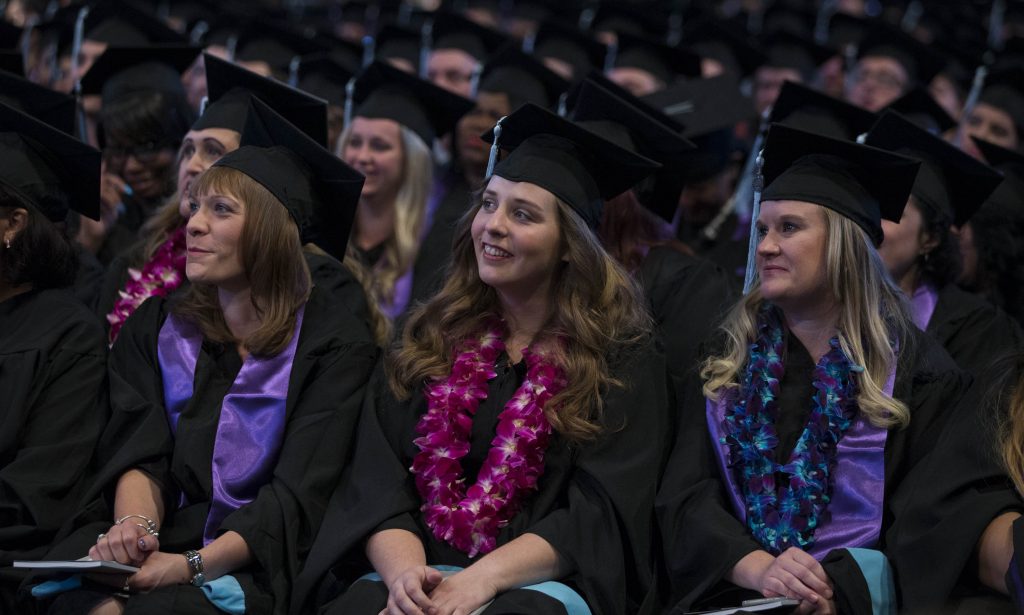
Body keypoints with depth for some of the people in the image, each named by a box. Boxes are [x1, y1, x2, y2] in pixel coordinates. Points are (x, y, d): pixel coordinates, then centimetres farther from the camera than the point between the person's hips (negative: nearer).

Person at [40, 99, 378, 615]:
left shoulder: (335, 345, 2)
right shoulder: (154, 327, 15)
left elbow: (298, 495, -7)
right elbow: (139, 455, 4)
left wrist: (193, 565, -20)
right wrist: (135, 524, -19)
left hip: (252, 567, -3)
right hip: (154, 550, 3)